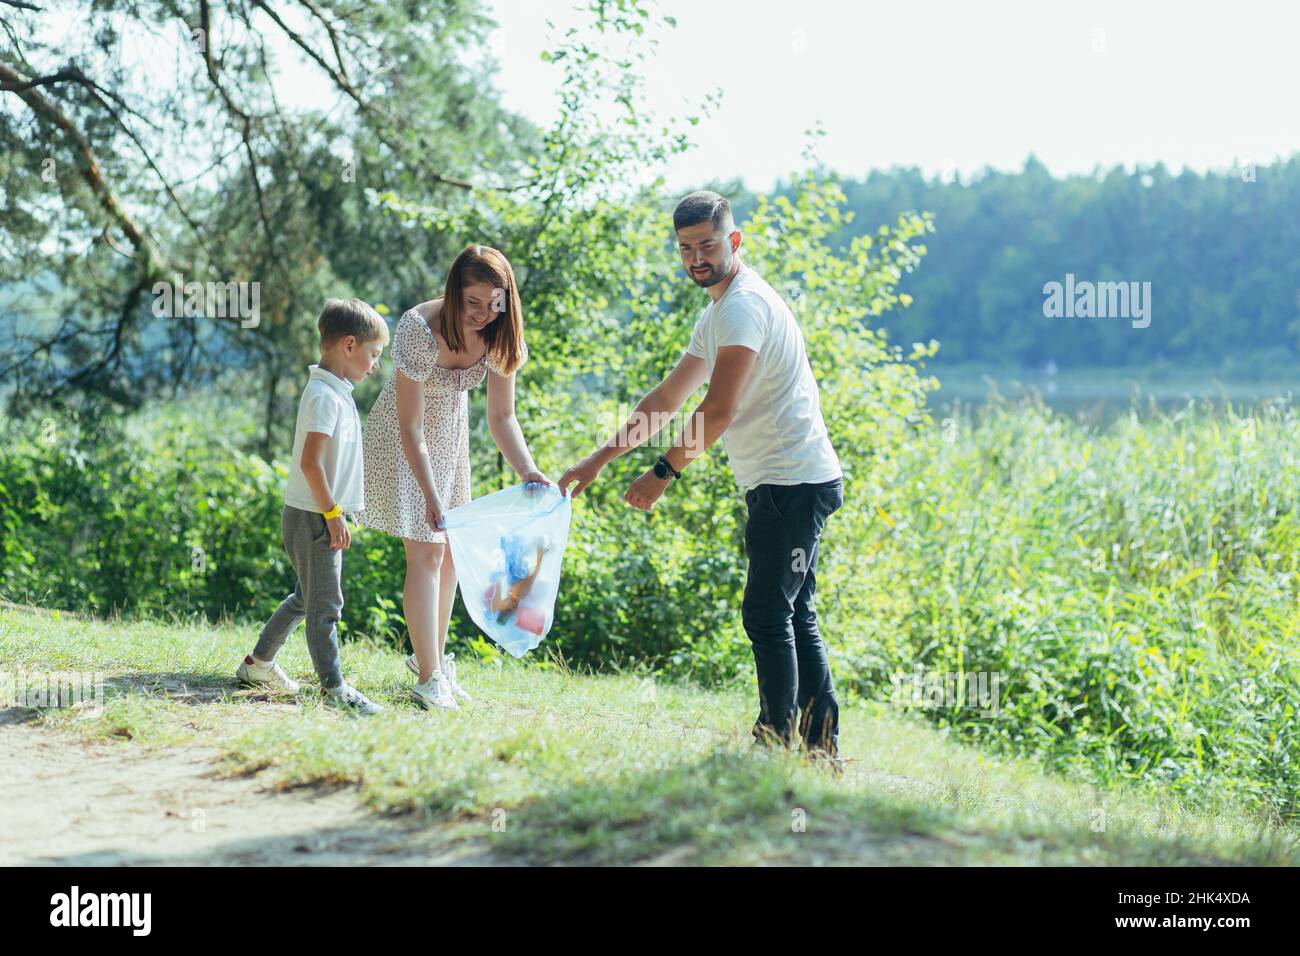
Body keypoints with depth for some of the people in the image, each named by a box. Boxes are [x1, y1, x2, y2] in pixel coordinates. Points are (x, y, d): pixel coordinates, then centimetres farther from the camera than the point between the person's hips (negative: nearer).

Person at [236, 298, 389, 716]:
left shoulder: (334, 392, 12)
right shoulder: (325, 396, -20)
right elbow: (310, 462, -25)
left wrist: (335, 512, 22)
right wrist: (332, 514, -21)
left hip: (320, 515, 10)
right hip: (312, 516, -10)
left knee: (307, 596, 20)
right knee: (325, 604, -4)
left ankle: (258, 663, 31)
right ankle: (335, 689, 2)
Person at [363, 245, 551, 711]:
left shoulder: (497, 335, -16)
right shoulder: (419, 329, -32)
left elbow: (501, 416, -12)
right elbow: (411, 427, -29)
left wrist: (528, 470, -28)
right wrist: (430, 497, -34)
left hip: (450, 433, 6)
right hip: (403, 439, -6)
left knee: (450, 549, 10)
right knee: (426, 551, -14)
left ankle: (432, 654, 27)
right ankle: (430, 678, -13)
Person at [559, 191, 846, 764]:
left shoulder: (744, 305, -14)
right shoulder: (718, 314, 20)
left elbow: (720, 410, -23)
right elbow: (667, 399, 24)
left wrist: (663, 473, -19)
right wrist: (599, 459, 20)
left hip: (792, 482, -11)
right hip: (787, 484, 11)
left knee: (768, 614, -7)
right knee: (794, 616, 13)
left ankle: (777, 737, -1)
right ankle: (822, 744, 16)